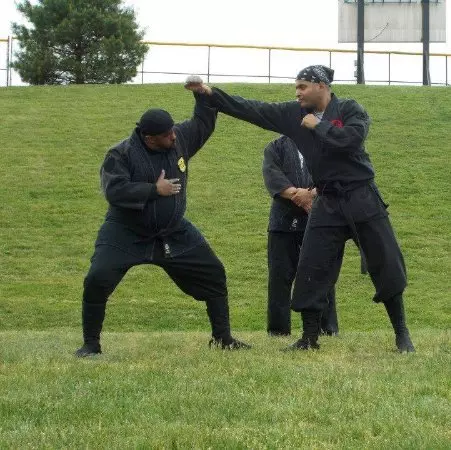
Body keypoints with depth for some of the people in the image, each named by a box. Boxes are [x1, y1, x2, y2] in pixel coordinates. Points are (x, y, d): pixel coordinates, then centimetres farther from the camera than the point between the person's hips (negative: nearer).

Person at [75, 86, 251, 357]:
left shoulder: (180, 139, -5)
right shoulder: (121, 154, -18)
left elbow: (204, 123, 11)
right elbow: (114, 191, -27)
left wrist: (204, 96, -5)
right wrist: (155, 190, -27)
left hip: (175, 234, 4)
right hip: (126, 233, -4)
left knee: (214, 275, 4)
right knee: (98, 281, -18)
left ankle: (223, 338, 19)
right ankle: (91, 345, 0)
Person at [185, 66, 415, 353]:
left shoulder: (350, 110, -7)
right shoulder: (294, 114, 4)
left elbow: (352, 139, -27)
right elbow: (251, 109, 1)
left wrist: (318, 125, -16)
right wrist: (210, 93, -5)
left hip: (362, 199, -4)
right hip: (328, 203, 4)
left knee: (387, 266, -1)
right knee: (311, 270, 0)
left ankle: (402, 336, 9)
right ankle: (309, 338, 10)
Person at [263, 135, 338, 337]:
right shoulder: (276, 148, 11)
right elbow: (272, 175, -7)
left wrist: (311, 193, -24)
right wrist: (295, 194, -23)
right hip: (283, 221, 1)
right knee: (279, 276, 0)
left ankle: (327, 328, 8)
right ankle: (278, 330, 7)